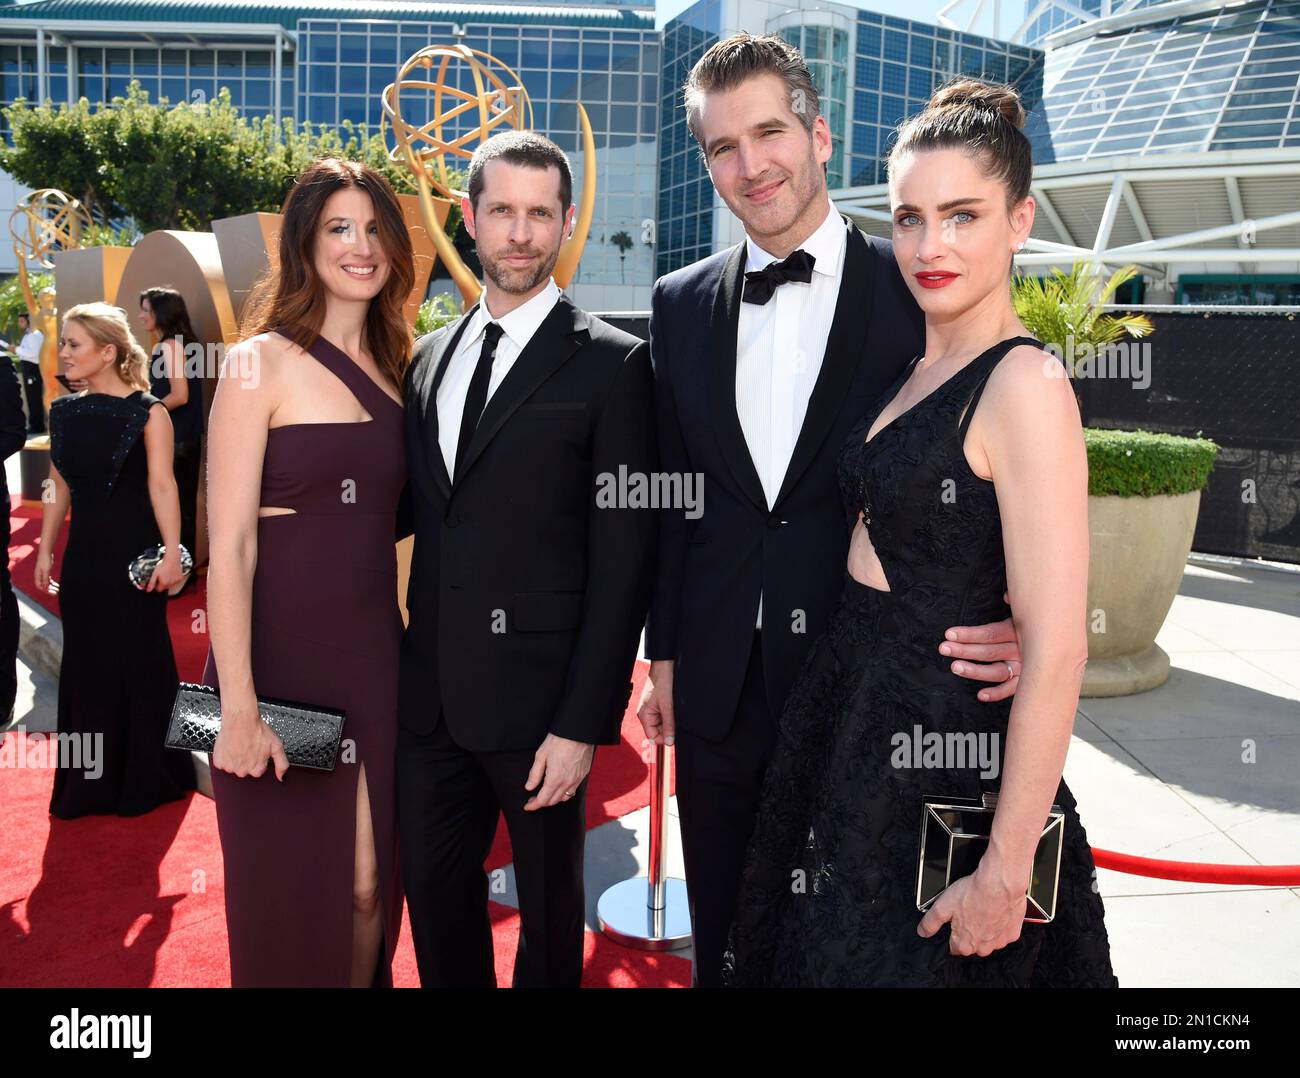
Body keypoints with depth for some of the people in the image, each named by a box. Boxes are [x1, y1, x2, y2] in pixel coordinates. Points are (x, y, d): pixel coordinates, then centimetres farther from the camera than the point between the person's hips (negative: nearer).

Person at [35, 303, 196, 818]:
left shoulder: (147, 412, -10)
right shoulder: (64, 412, 6)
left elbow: (161, 486, -16)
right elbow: (59, 486, 10)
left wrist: (172, 553, -23)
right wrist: (45, 550, 8)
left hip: (134, 552, -5)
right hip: (84, 553, 5)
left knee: (140, 659, 5)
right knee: (86, 661, 12)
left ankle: (147, 778, 22)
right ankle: (91, 780, 27)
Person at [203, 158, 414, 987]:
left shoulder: (396, 367, 9)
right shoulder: (259, 364, -8)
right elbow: (230, 545, -12)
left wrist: (414, 654, 7)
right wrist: (238, 707, -16)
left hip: (374, 655, 5)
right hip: (280, 656, -5)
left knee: (368, 886, 13)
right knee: (286, 894, 10)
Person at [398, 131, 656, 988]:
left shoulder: (612, 365, -8)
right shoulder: (430, 356, 11)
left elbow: (623, 557, -12)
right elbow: (424, 519, 12)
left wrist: (583, 723, -15)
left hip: (536, 699, -5)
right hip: (430, 694, 5)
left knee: (549, 908, 14)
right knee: (434, 895, 18)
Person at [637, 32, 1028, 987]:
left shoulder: (918, 289, -7)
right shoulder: (682, 304, 5)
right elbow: (674, 495, 9)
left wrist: (1018, 628, -22)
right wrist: (665, 655, 10)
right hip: (720, 687, 3)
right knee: (724, 939, 19)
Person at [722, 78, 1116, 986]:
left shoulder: (1024, 384, -19)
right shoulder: (914, 372, 7)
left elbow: (1057, 652, -22)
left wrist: (1006, 872, -21)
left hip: (941, 748, -8)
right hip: (848, 718, 8)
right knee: (824, 950, 23)